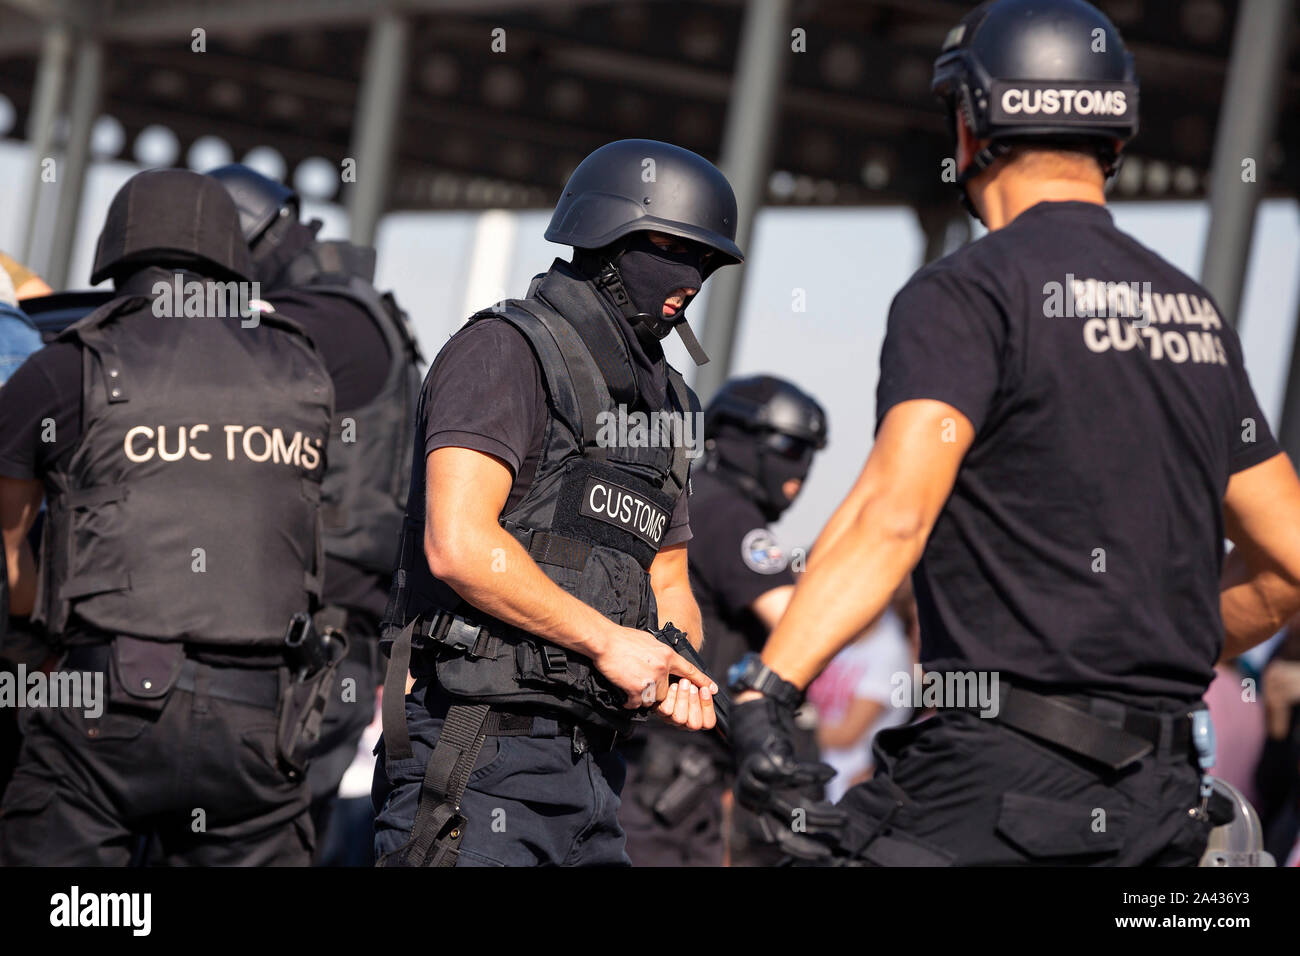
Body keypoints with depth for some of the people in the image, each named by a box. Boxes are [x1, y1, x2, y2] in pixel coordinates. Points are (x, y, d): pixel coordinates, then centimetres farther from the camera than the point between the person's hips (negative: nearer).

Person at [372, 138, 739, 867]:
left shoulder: (658, 399, 21)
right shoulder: (506, 351, -6)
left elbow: (667, 582, 24)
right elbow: (458, 544, -19)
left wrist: (684, 674, 1)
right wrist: (608, 641, -13)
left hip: (589, 764, 9)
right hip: (482, 751, -9)